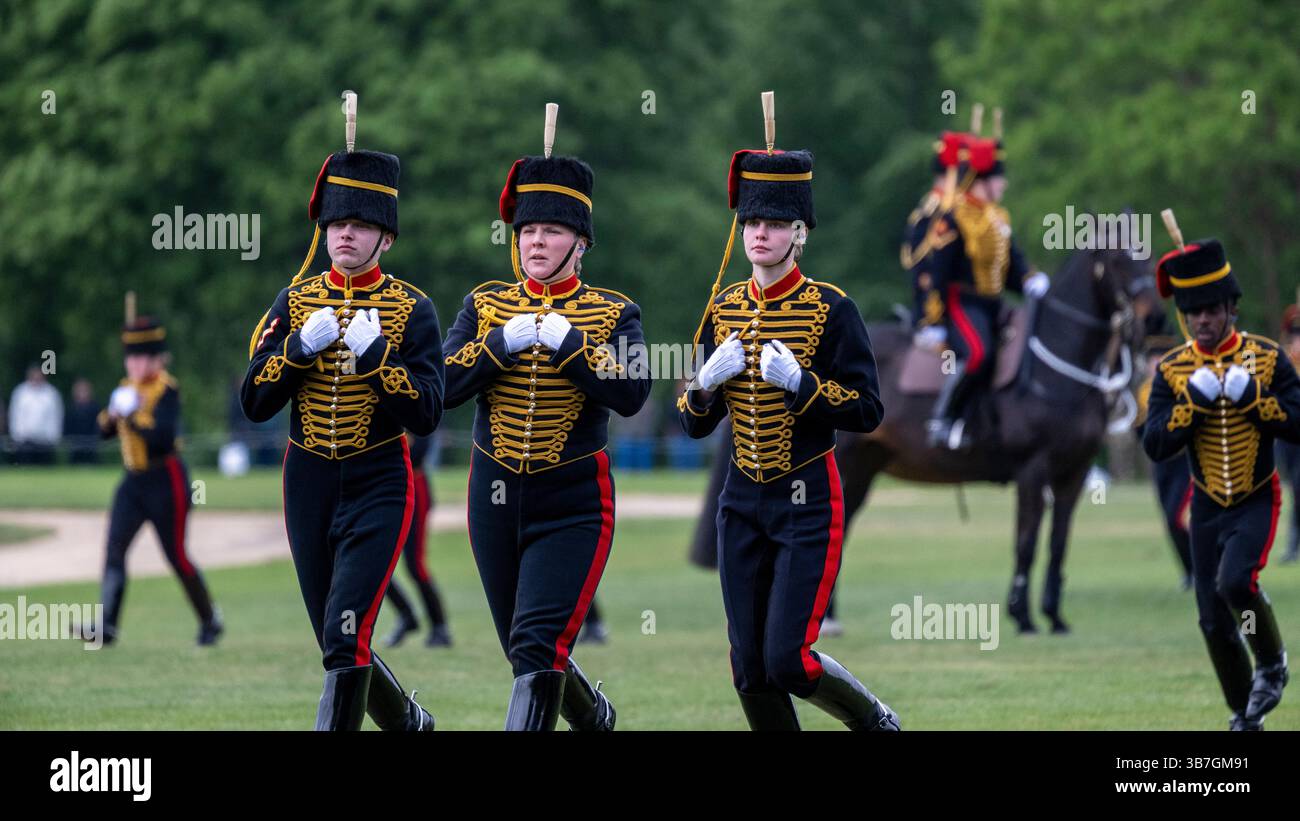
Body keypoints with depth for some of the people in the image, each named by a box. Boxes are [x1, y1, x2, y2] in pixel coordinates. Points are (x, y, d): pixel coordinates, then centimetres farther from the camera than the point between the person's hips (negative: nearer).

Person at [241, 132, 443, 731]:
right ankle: (408, 723, 36)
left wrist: (374, 351, -20)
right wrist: (301, 345, -13)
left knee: (346, 635, -18)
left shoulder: (411, 310, -4)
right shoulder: (295, 302, 5)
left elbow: (426, 416, -10)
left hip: (378, 485, -4)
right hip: (307, 483, 4)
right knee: (337, 643, 12)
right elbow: (254, 404, 0)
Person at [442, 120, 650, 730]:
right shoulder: (486, 306, 5)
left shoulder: (613, 313, -2)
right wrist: (504, 341, -17)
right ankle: (595, 718, 42)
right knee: (524, 652, 15)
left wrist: (567, 341, -22)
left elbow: (631, 394, -17)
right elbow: (445, 387, -6)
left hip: (573, 502, -4)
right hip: (495, 497, 4)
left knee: (538, 650, -18)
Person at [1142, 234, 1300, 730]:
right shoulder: (1172, 370, -3)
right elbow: (1155, 447, -10)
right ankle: (1245, 719, 22)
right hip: (1206, 507, 3)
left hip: (1257, 501, -3)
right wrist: (1192, 400, -21)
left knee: (1235, 581, -29)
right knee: (1214, 622, 3)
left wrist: (1250, 395, -22)